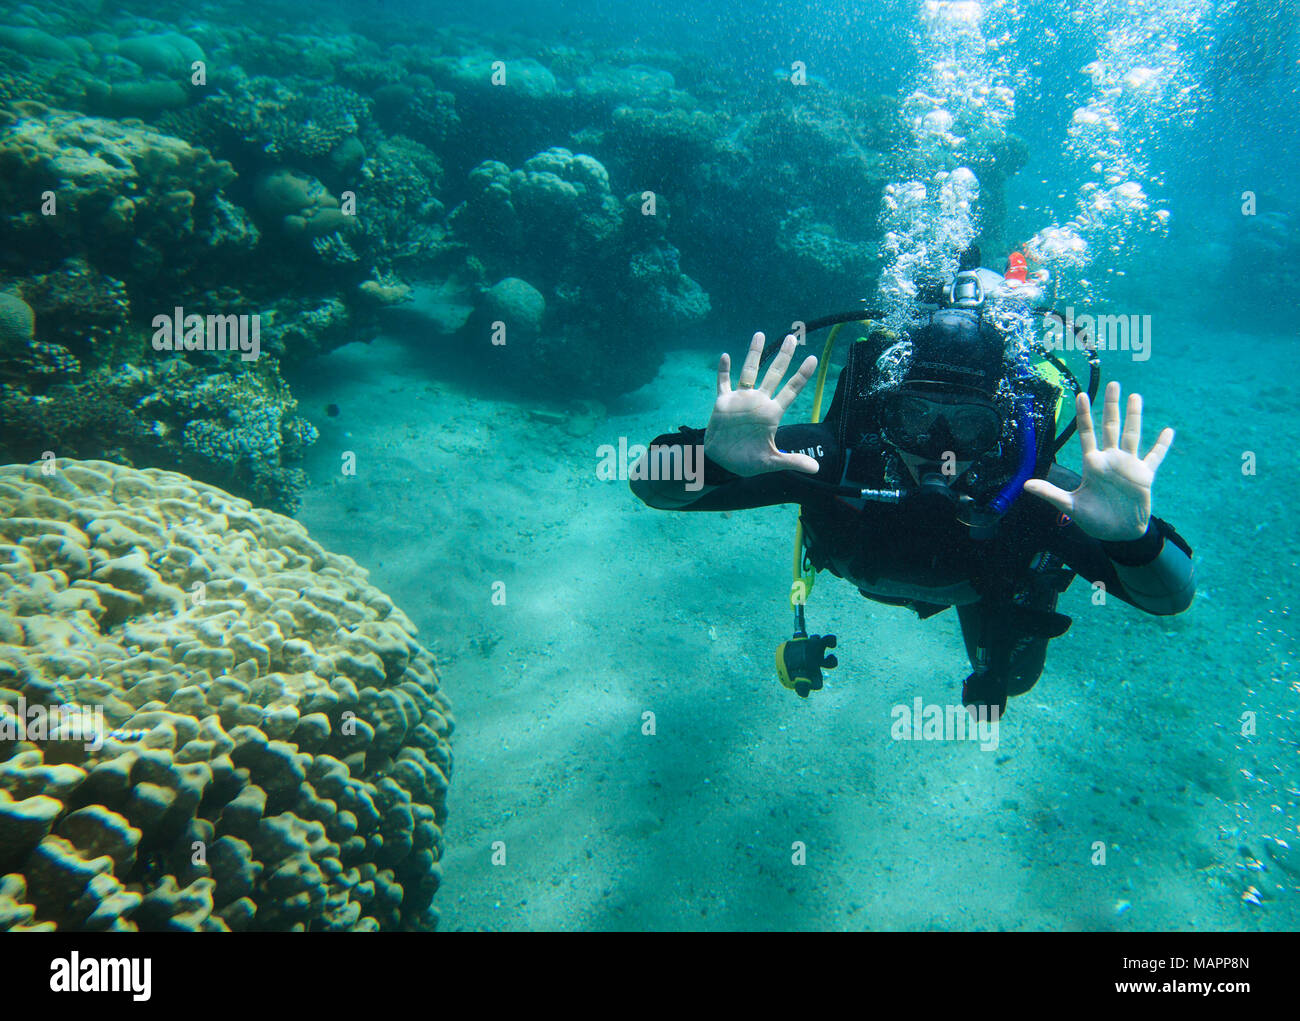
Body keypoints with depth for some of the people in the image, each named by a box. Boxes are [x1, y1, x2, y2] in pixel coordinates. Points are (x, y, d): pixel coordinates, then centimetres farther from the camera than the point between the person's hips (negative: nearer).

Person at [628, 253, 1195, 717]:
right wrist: (712, 457, -72)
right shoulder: (839, 457, -47)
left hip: (990, 583, -1)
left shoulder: (1032, 495, -46)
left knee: (1004, 681, 30)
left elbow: (1172, 597, -43)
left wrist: (1134, 539, -66)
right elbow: (653, 481, -49)